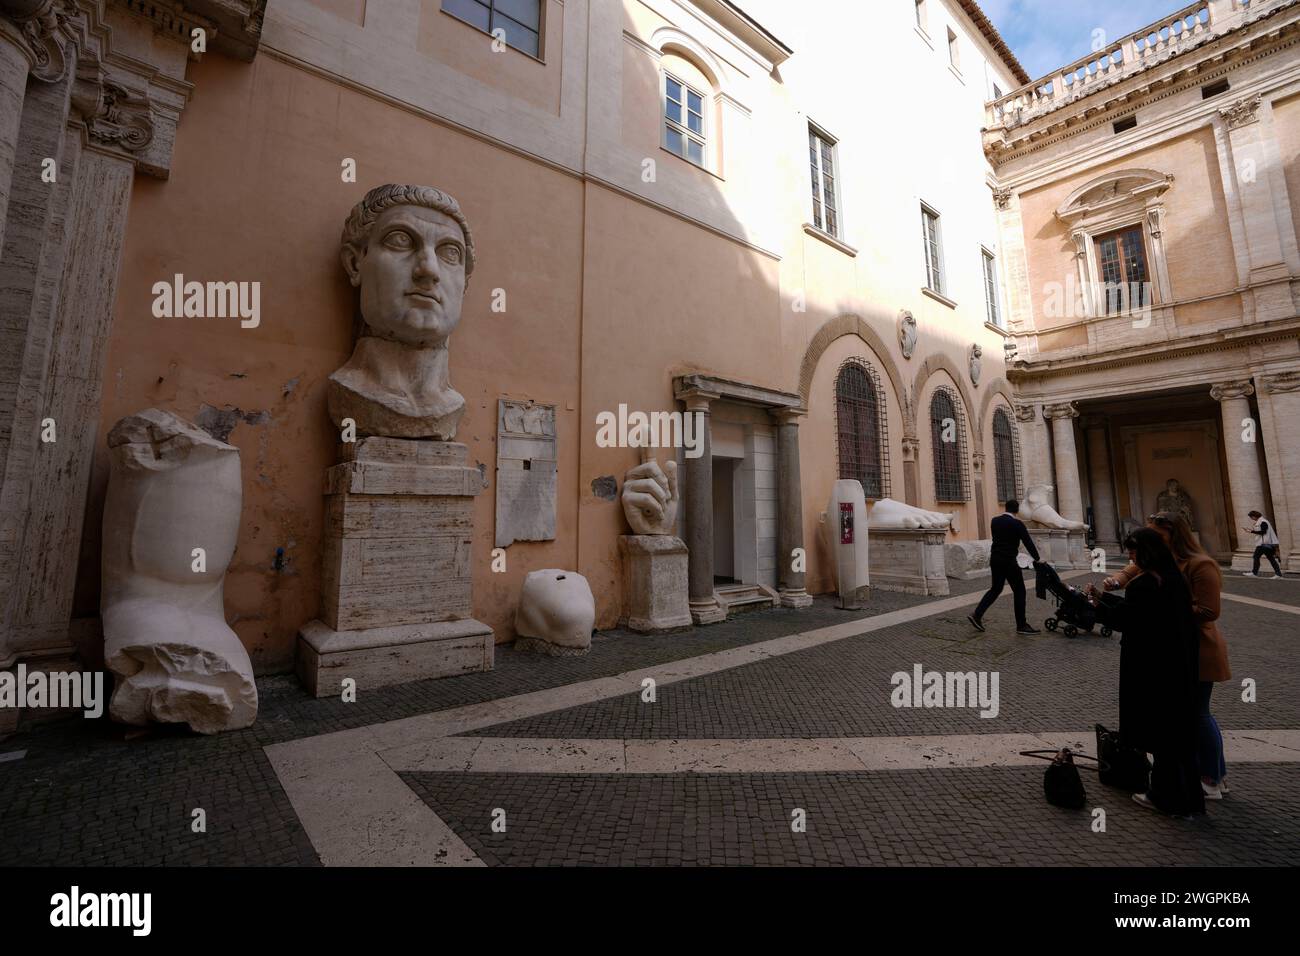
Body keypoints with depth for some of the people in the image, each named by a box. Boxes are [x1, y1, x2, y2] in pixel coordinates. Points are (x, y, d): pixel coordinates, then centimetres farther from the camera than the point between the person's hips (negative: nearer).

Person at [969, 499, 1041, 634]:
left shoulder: (994, 521, 7)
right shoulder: (1017, 523, -11)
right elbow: (1028, 542, -9)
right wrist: (1036, 559, 1)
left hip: (995, 559, 6)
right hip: (1009, 561, -6)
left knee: (995, 589, 16)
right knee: (1019, 591, 5)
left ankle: (977, 615, 9)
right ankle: (1021, 625, 11)